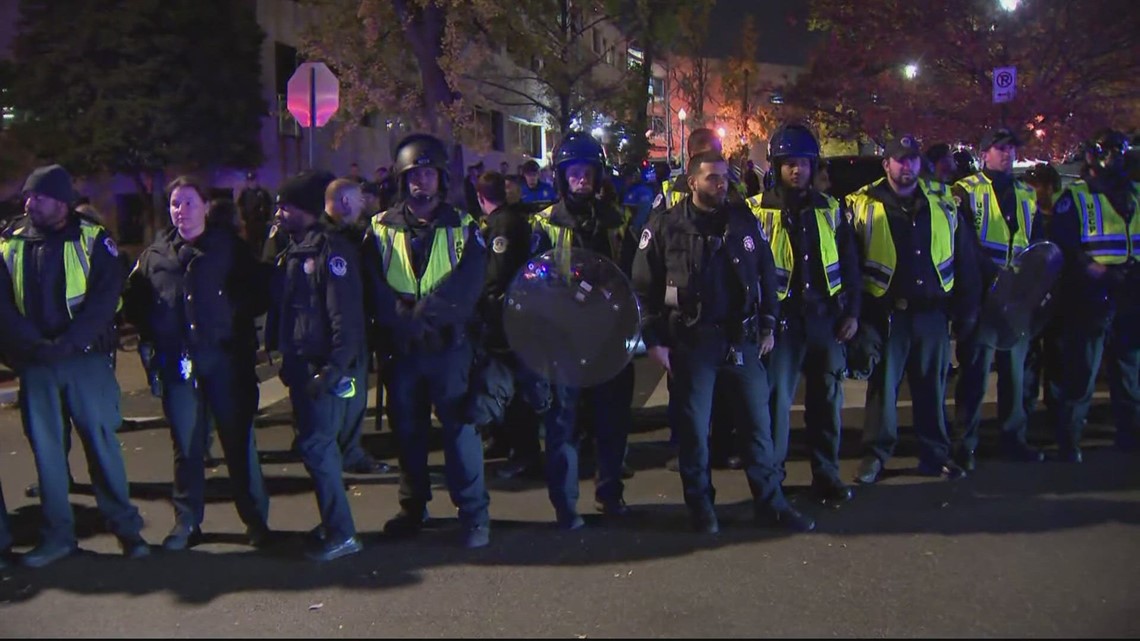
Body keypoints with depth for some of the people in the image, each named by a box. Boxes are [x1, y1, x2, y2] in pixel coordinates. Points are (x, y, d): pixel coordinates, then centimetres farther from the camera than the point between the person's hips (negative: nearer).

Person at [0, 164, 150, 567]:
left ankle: (125, 526, 12)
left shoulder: (92, 240, 0)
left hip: (86, 359, -3)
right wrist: (34, 344, -15)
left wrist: (66, 343, -19)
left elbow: (105, 298, -9)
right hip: (34, 365, 3)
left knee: (101, 442, 1)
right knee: (45, 448, 7)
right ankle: (57, 534, 17)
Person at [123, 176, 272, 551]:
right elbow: (133, 301, 18)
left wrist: (237, 319, -10)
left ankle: (256, 520, 15)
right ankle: (186, 522, 20)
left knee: (239, 441, 4)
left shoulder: (230, 246, 3)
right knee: (186, 445, 8)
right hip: (177, 362, 2)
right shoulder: (155, 253, 9)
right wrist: (151, 335, 5)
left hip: (226, 358, -2)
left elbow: (259, 292, 3)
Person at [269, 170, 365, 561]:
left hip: (324, 369, -9)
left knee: (315, 446, -8)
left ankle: (341, 533, 2)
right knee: (316, 445, 15)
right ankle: (332, 522, 28)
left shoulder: (330, 250, -14)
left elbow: (347, 316, -20)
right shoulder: (291, 253, 15)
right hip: (302, 367, 9)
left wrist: (333, 368, -24)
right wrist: (285, 359, 16)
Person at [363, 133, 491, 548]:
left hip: (449, 345, -2)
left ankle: (474, 514, 7)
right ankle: (413, 508, 26)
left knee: (460, 428, -3)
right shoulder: (381, 229, 7)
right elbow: (376, 291, -3)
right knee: (406, 430, 11)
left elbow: (466, 288, -9)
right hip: (400, 348, 2)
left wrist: (423, 313, -20)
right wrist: (407, 320, -19)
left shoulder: (463, 228, 4)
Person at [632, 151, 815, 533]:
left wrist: (768, 326, 10)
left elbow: (767, 274, 14)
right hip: (690, 343, -3)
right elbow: (643, 288, -2)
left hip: (742, 340, 3)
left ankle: (770, 503, 19)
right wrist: (653, 340, -6)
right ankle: (700, 505, 20)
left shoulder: (744, 222, 7)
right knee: (693, 427, 5)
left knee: (758, 422, 8)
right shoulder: (664, 227, -3)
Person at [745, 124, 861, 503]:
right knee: (775, 398, 1)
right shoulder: (758, 210, -1)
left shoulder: (829, 209, 10)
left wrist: (852, 311, 6)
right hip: (780, 319, -3)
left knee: (827, 399, 9)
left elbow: (849, 264, 13)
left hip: (826, 318, 3)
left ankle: (826, 475, 21)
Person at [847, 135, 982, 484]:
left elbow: (965, 260, 11)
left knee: (932, 386, 11)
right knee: (883, 384, 4)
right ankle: (876, 453, 15)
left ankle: (935, 454, 23)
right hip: (886, 313, -3)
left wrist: (966, 308, 8)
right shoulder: (863, 206, -2)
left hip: (932, 311, 3)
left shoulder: (943, 204, 7)